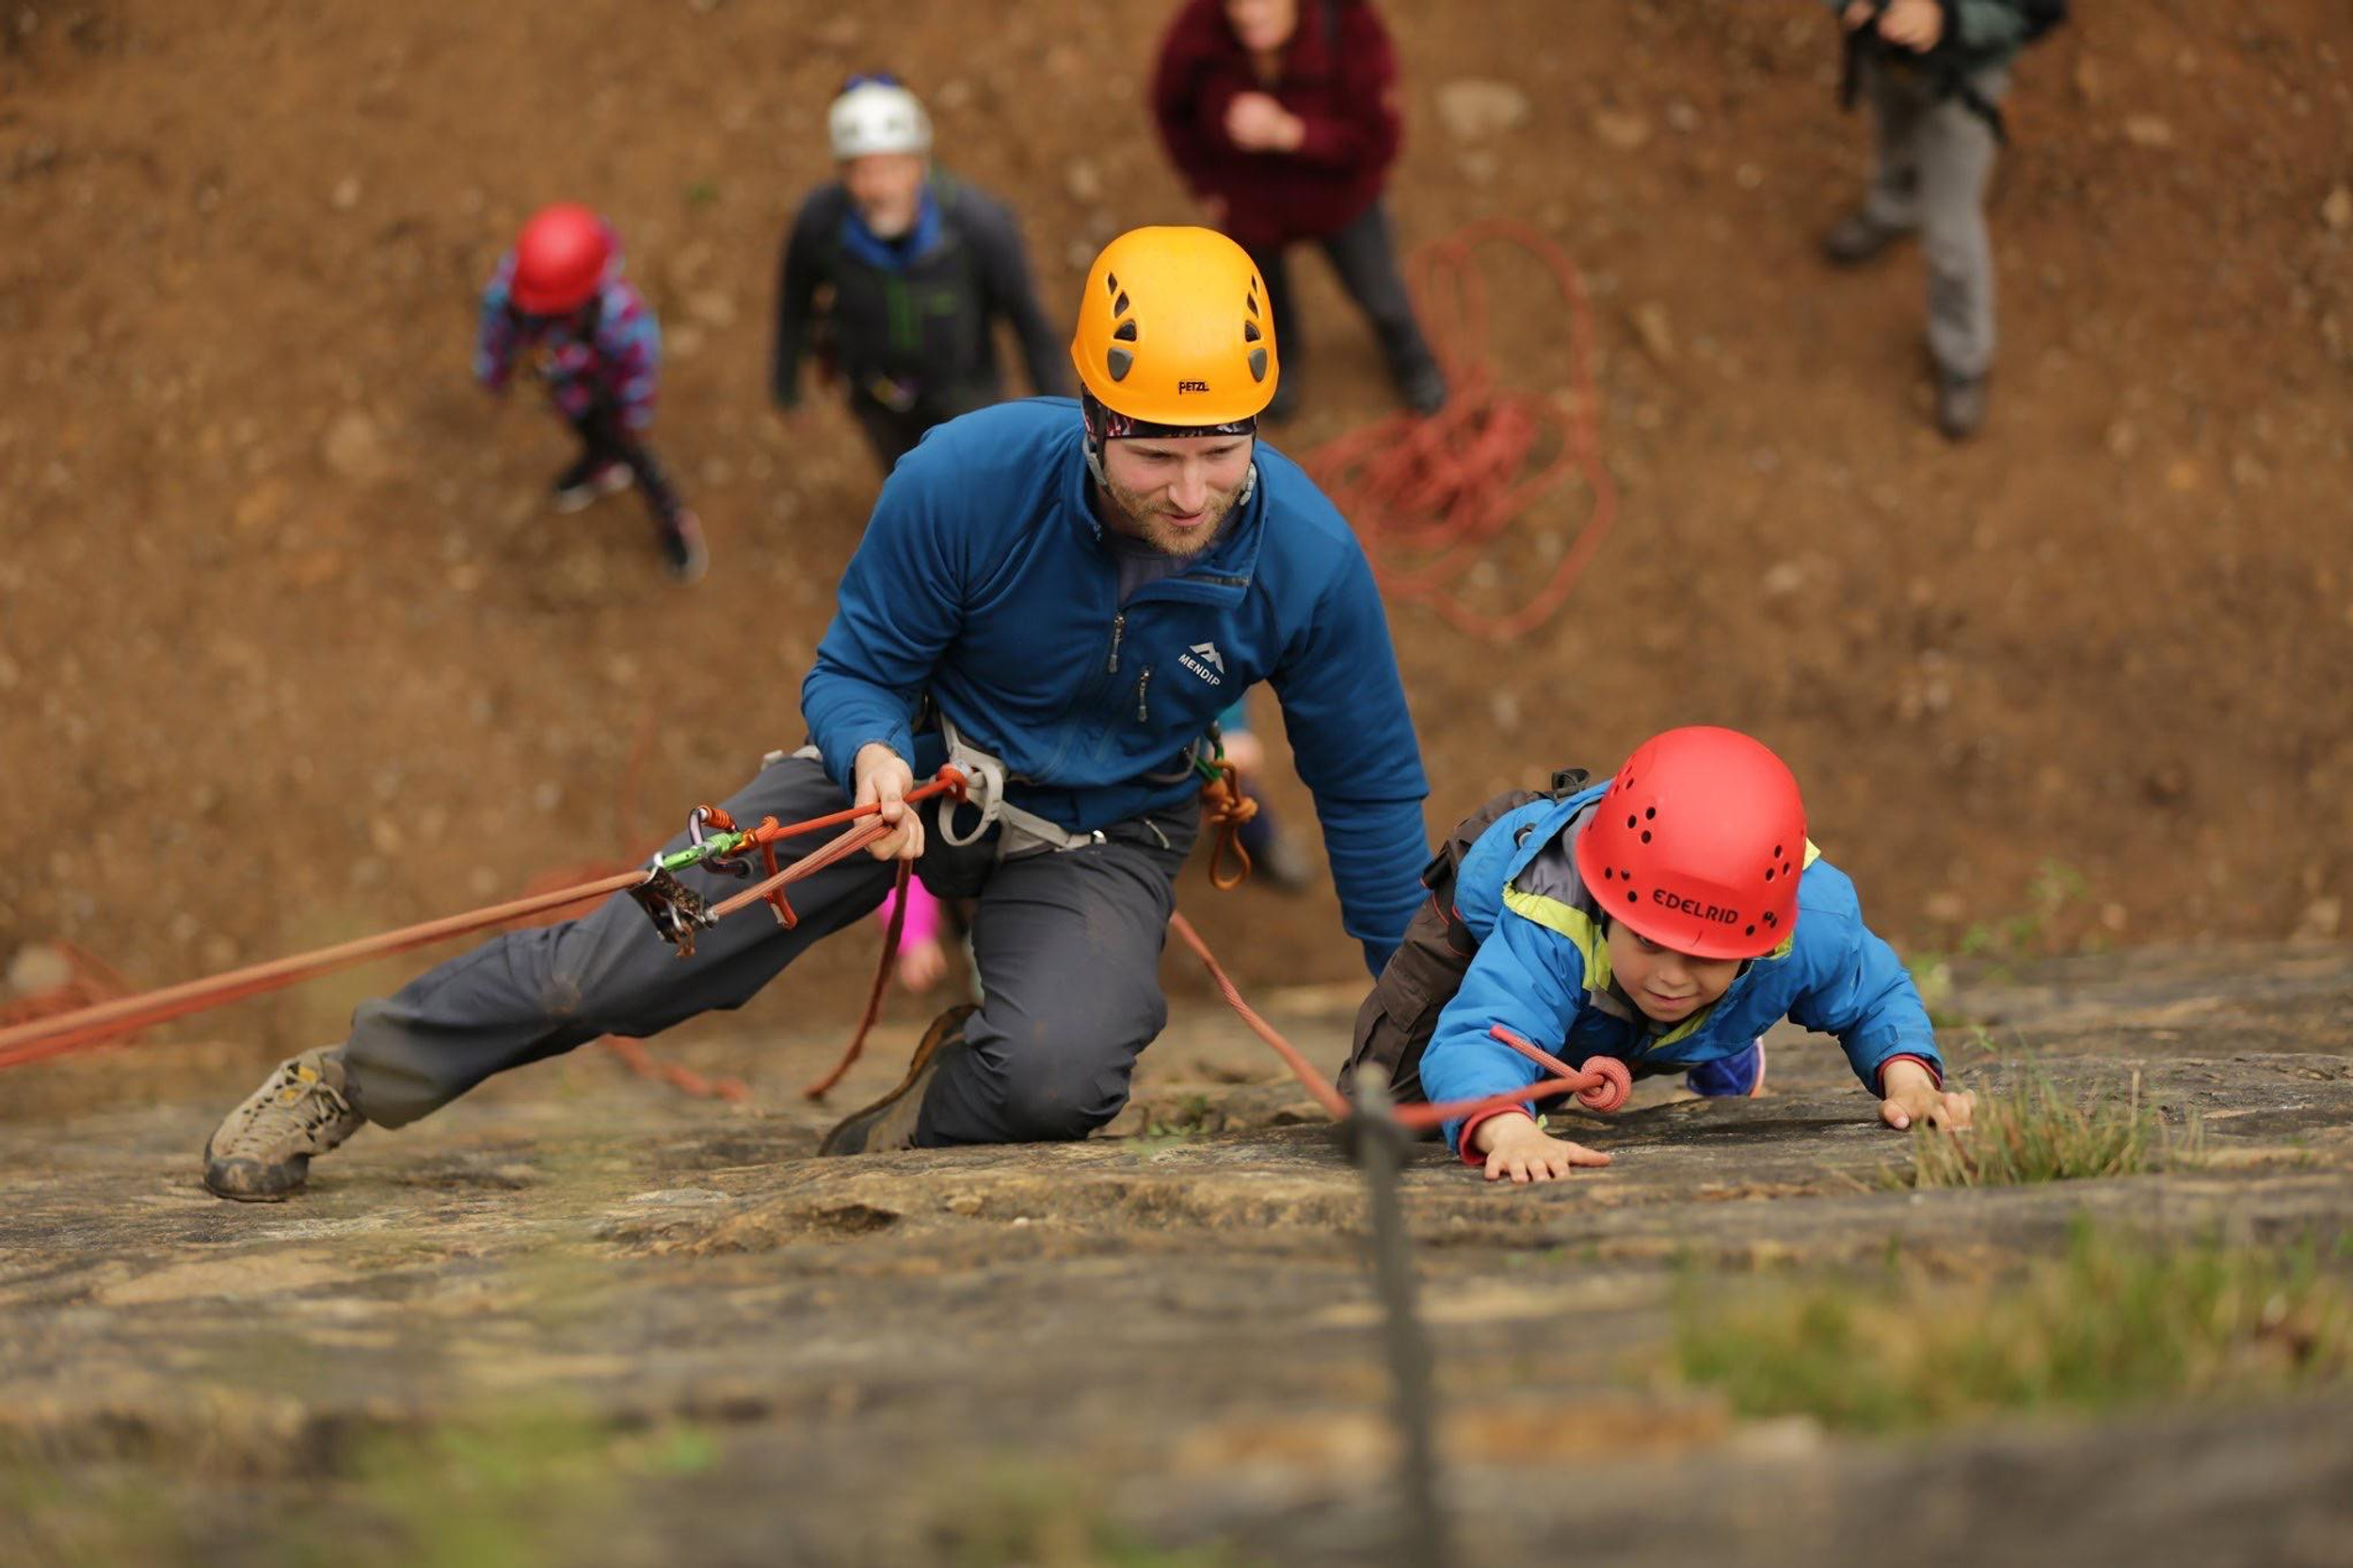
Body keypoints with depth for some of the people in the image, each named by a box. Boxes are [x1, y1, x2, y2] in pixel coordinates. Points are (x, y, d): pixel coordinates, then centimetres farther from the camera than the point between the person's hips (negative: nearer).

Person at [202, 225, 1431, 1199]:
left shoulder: (1307, 556, -25)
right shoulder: (962, 483, -28)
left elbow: (1368, 789, -8)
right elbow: (856, 667, -12)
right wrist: (872, 757, -36)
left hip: (1100, 834, 0)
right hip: (916, 763, 0)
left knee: (1057, 1076, -31)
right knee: (631, 956, -9)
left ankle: (937, 1106, 6)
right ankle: (349, 1079, 13)